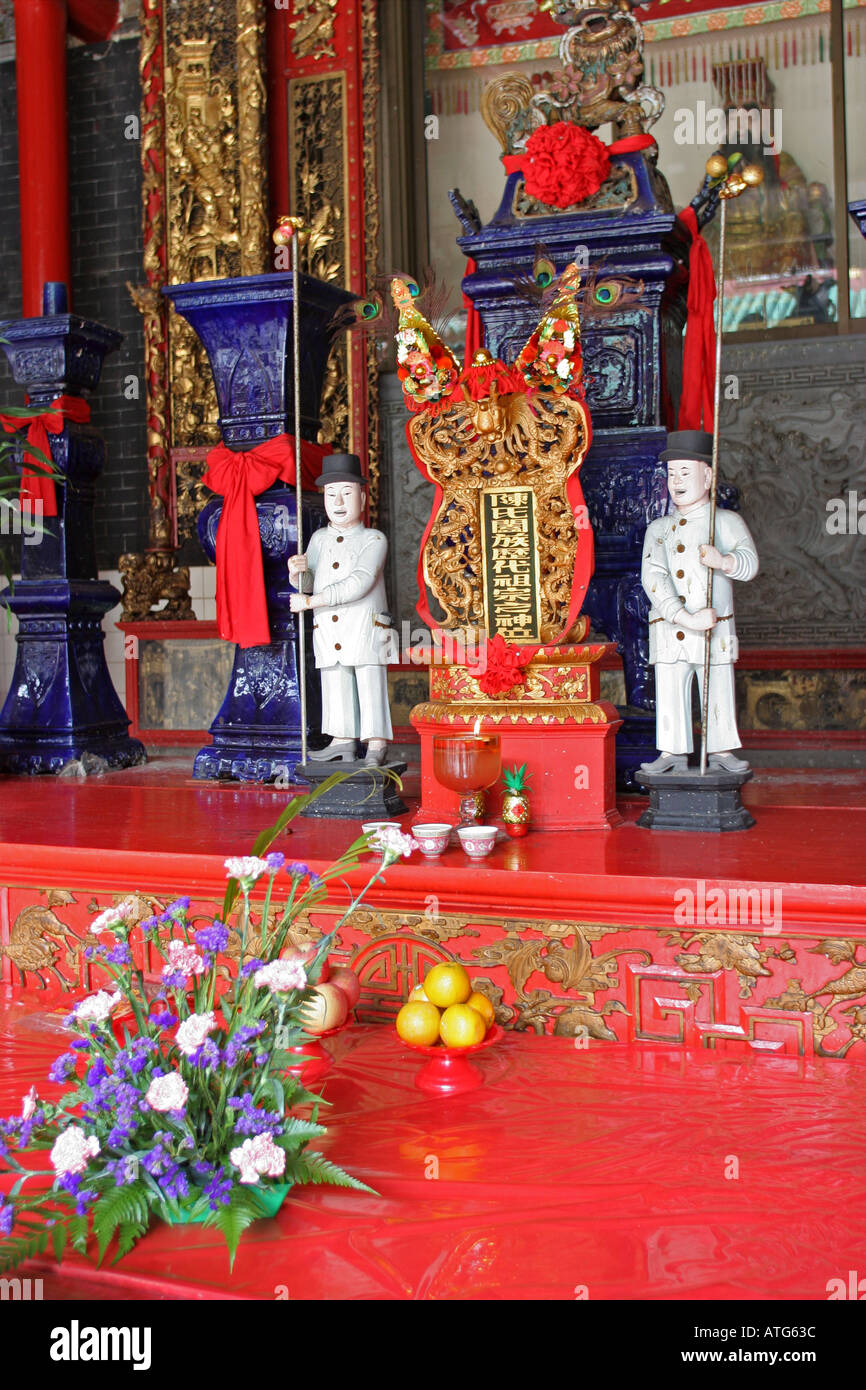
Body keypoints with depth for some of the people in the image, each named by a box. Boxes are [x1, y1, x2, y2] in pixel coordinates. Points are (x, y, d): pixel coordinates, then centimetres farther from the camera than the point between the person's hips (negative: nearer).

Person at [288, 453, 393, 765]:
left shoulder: (374, 539, -5)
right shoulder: (319, 539, 11)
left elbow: (359, 583, -18)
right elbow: (307, 585, 11)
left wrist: (311, 601, -19)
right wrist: (298, 572, -15)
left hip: (365, 627, -5)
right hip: (327, 631, 5)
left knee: (370, 685, -3)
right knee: (336, 687, 11)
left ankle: (376, 744, 2)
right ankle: (343, 740, 20)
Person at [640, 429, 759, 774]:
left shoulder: (727, 522, 5)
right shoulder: (658, 529, 12)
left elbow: (750, 563, -11)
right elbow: (652, 577, -4)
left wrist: (723, 561, -35)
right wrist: (685, 617, -19)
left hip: (715, 629, -2)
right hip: (668, 630, 2)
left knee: (718, 692, 3)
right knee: (669, 694, 3)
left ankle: (721, 751, 16)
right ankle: (673, 753, 13)